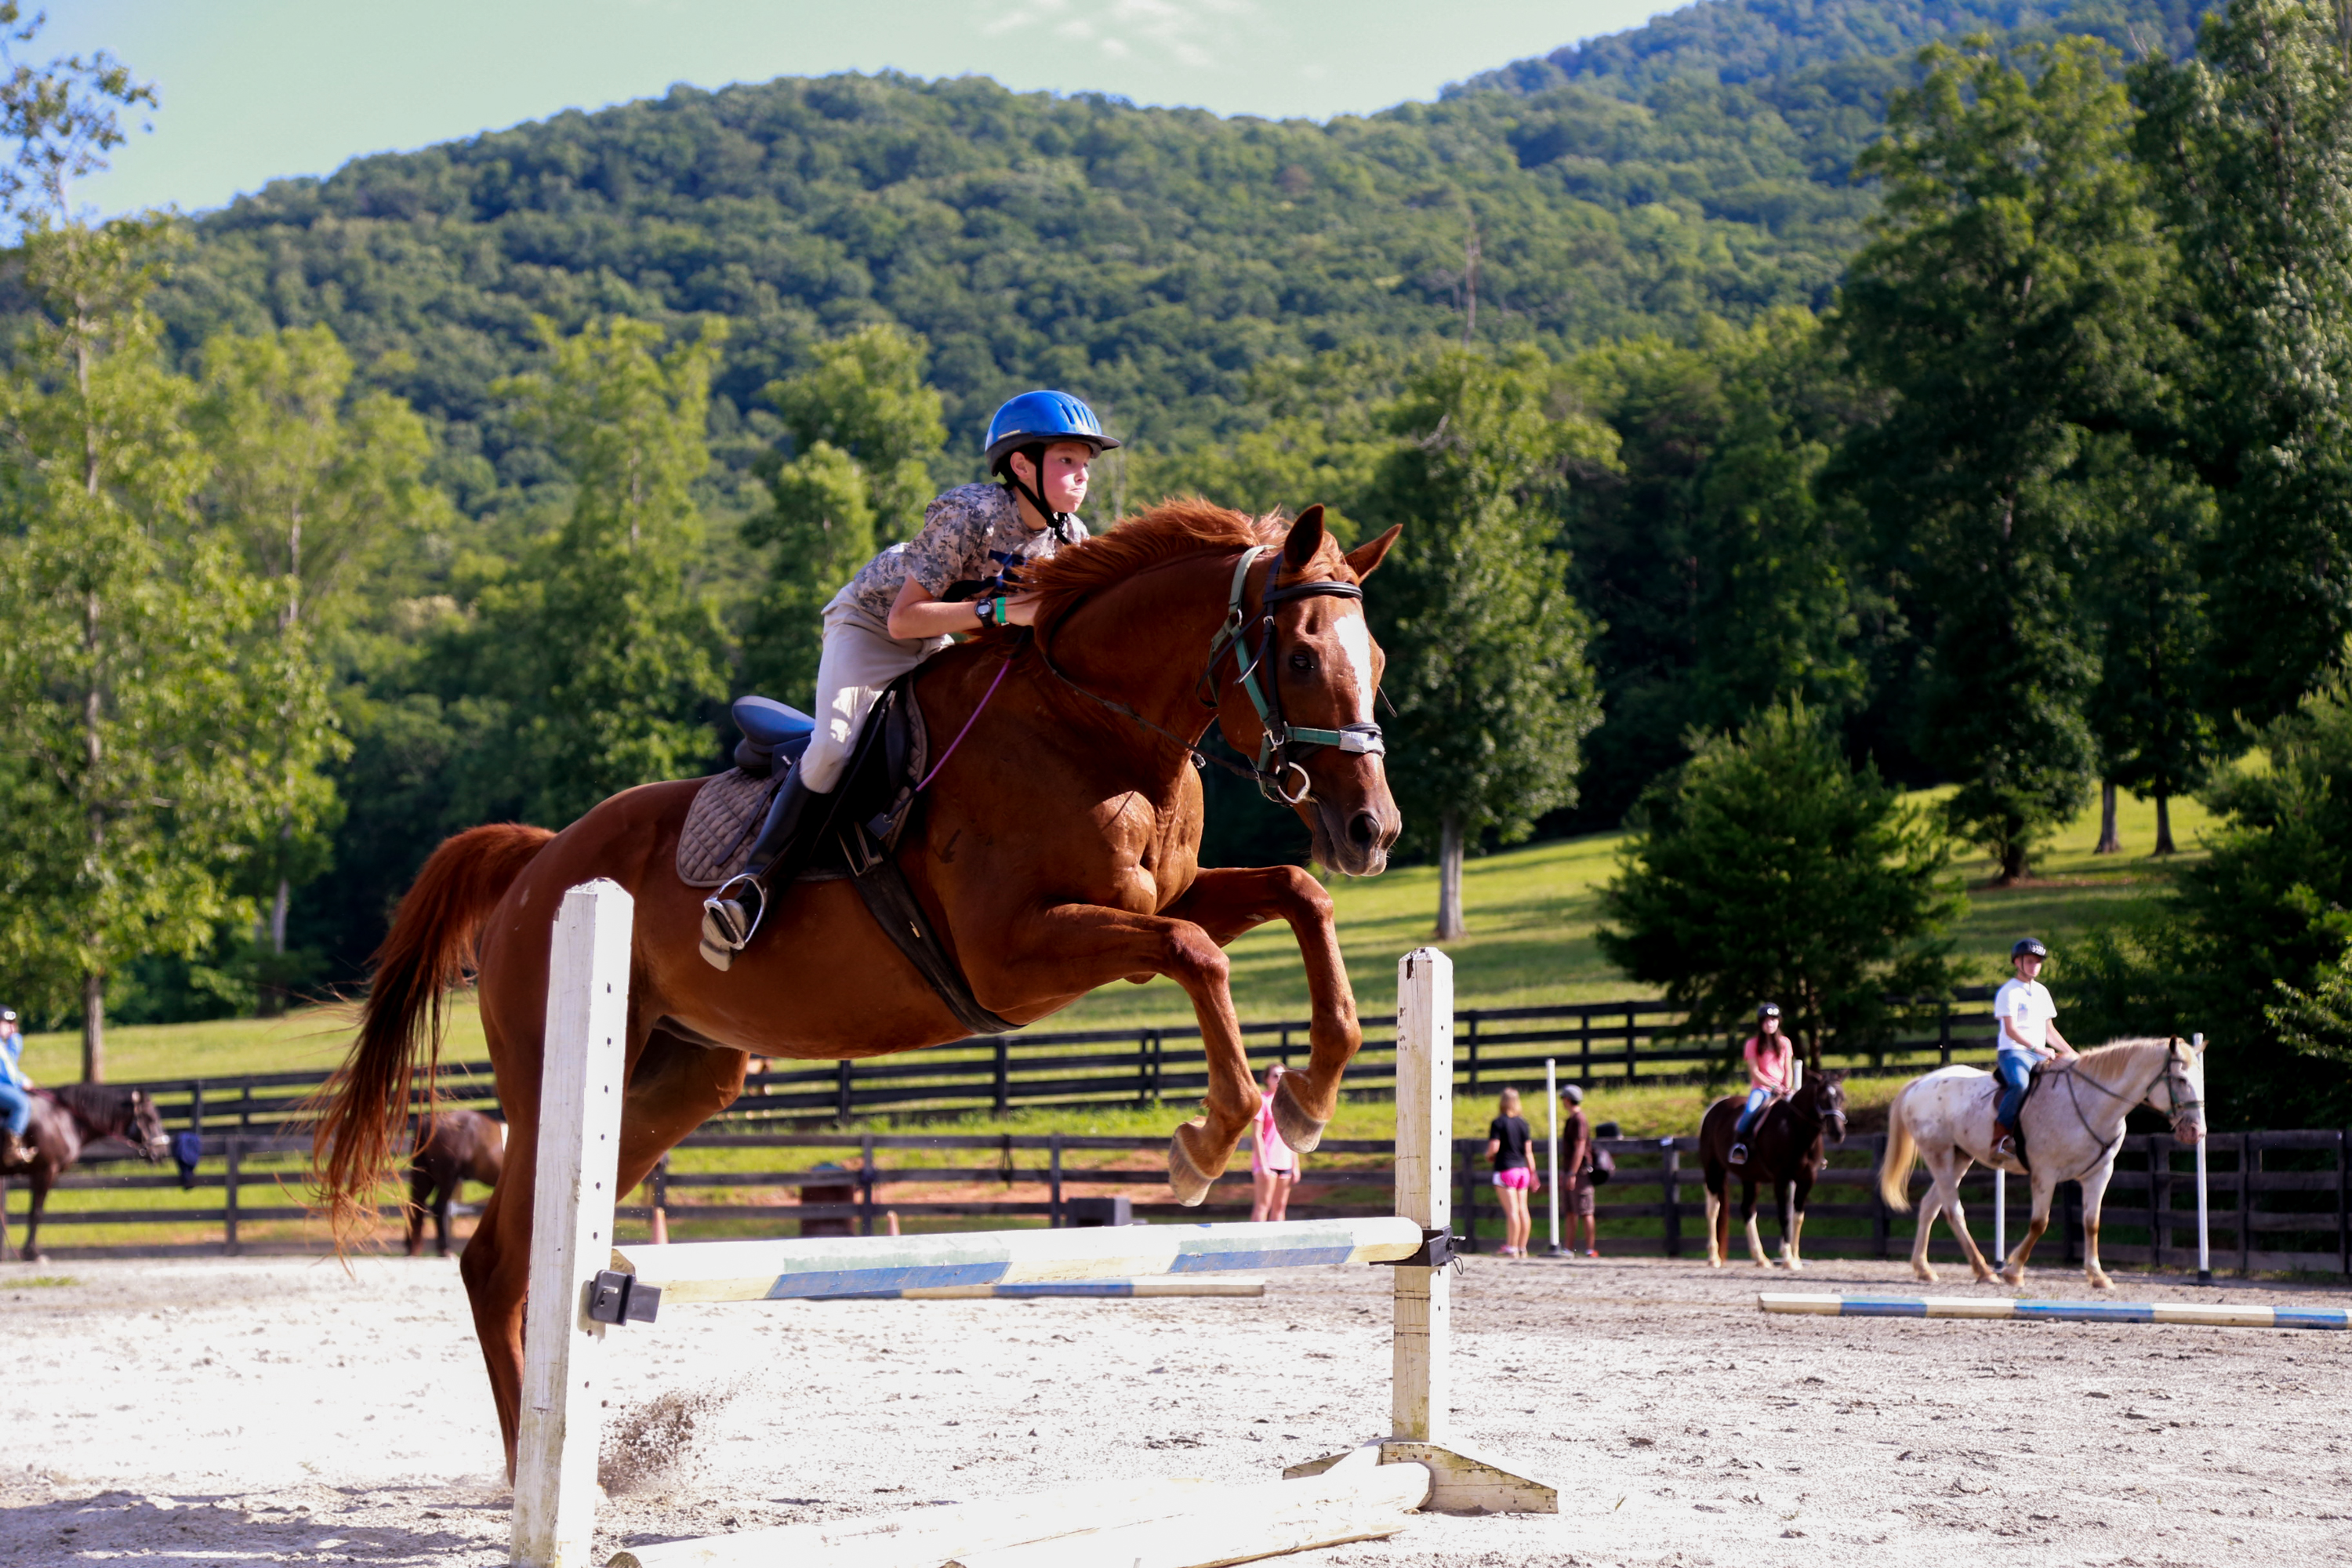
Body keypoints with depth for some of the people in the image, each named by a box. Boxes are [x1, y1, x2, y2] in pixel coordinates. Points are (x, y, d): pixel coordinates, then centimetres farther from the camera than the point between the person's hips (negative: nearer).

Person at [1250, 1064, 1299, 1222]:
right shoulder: (1263, 1101, -5)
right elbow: (1257, 1135, -10)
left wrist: (1296, 1166, 15)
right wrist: (1262, 1164, -16)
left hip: (1285, 1162, 7)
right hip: (1266, 1161, -7)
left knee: (1280, 1206, 7)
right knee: (1263, 1205, -11)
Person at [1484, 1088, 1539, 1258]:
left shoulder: (1498, 1123, -8)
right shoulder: (1522, 1123, 7)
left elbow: (1493, 1148, -15)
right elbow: (1528, 1150, 7)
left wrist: (1488, 1156, 7)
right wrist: (1532, 1173, 12)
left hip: (1505, 1169, -5)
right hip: (1522, 1169, 5)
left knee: (1512, 1210, -9)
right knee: (1523, 1209, 7)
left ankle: (1512, 1248, -10)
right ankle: (1522, 1248, 11)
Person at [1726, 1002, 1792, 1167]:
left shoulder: (1784, 1042, 9)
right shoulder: (1753, 1044, 0)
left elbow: (1788, 1070, 9)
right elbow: (1754, 1072, -6)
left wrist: (1787, 1089, -8)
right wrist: (1773, 1086, -17)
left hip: (1781, 1089, 3)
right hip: (1761, 1087, -3)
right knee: (1751, 1110, -34)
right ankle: (1737, 1144, -25)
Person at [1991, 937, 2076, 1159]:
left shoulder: (2042, 991, 18)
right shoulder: (2009, 991, -5)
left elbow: (2049, 1030, 22)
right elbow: (2010, 1030, -14)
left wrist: (2072, 1054, 12)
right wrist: (2037, 1048, -24)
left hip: (2041, 1054, 8)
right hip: (2013, 1051, -8)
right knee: (2020, 1085, -37)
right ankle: (1999, 1139, -35)